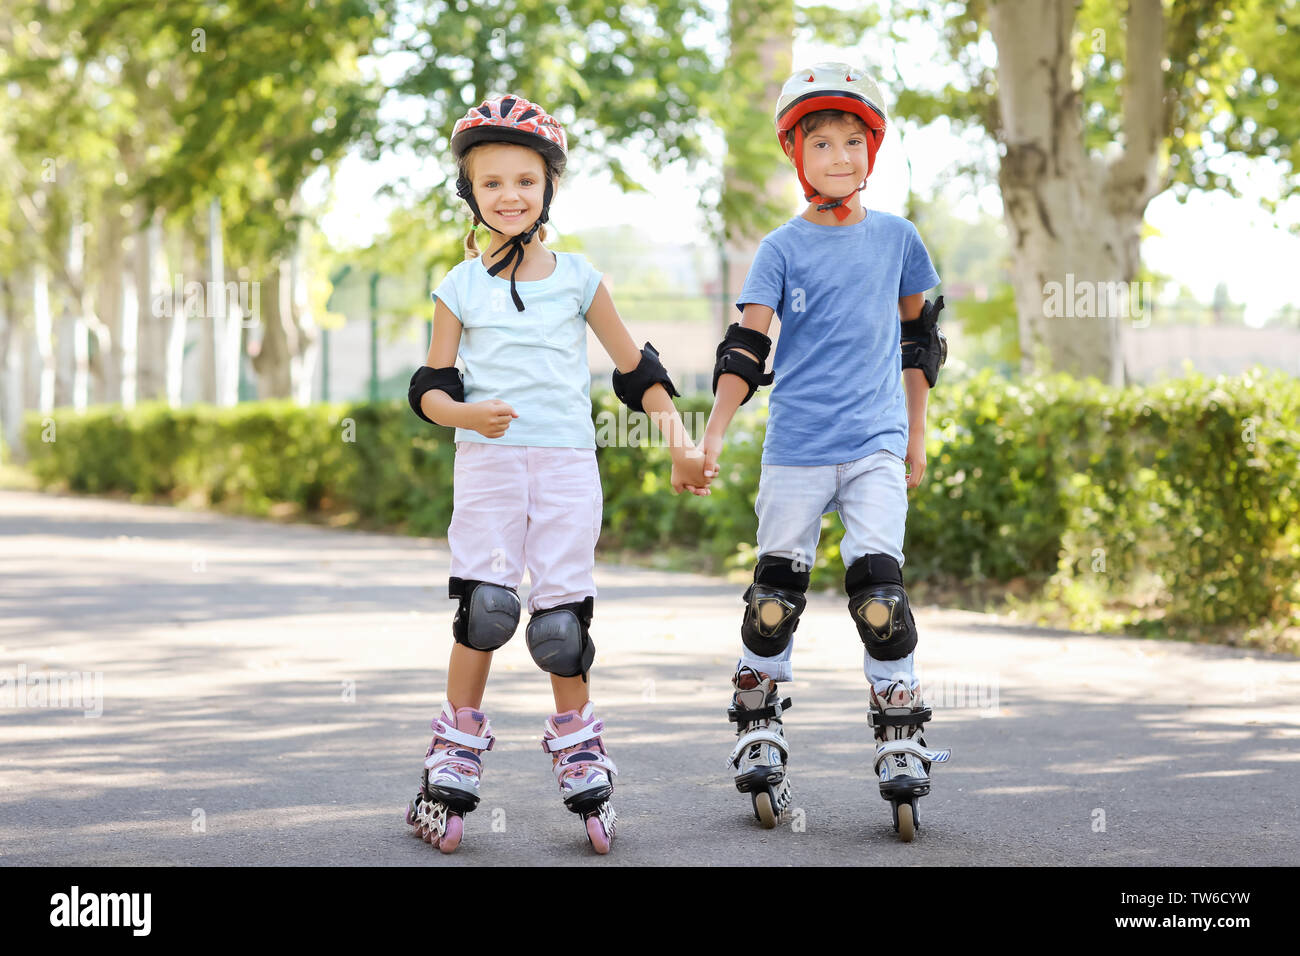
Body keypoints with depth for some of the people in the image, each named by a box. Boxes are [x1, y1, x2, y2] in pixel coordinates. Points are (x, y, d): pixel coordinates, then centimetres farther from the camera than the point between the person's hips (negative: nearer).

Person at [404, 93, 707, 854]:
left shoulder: (577, 278, 8)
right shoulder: (462, 288, 6)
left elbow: (635, 368, 13)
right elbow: (431, 387, 5)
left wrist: (680, 439, 7)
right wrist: (466, 413, -16)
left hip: (568, 463, 1)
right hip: (487, 462, 0)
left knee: (563, 615, -3)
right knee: (485, 605, -12)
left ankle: (582, 760, 16)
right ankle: (454, 768, 1)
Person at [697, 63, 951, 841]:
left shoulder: (896, 237, 6)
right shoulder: (782, 248, 0)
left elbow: (919, 334, 16)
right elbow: (745, 347, -5)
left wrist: (917, 432, 16)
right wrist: (714, 436, -14)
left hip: (877, 447, 0)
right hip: (796, 448, 0)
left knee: (880, 591, -9)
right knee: (777, 593, 5)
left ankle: (902, 745, -2)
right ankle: (760, 736, 18)